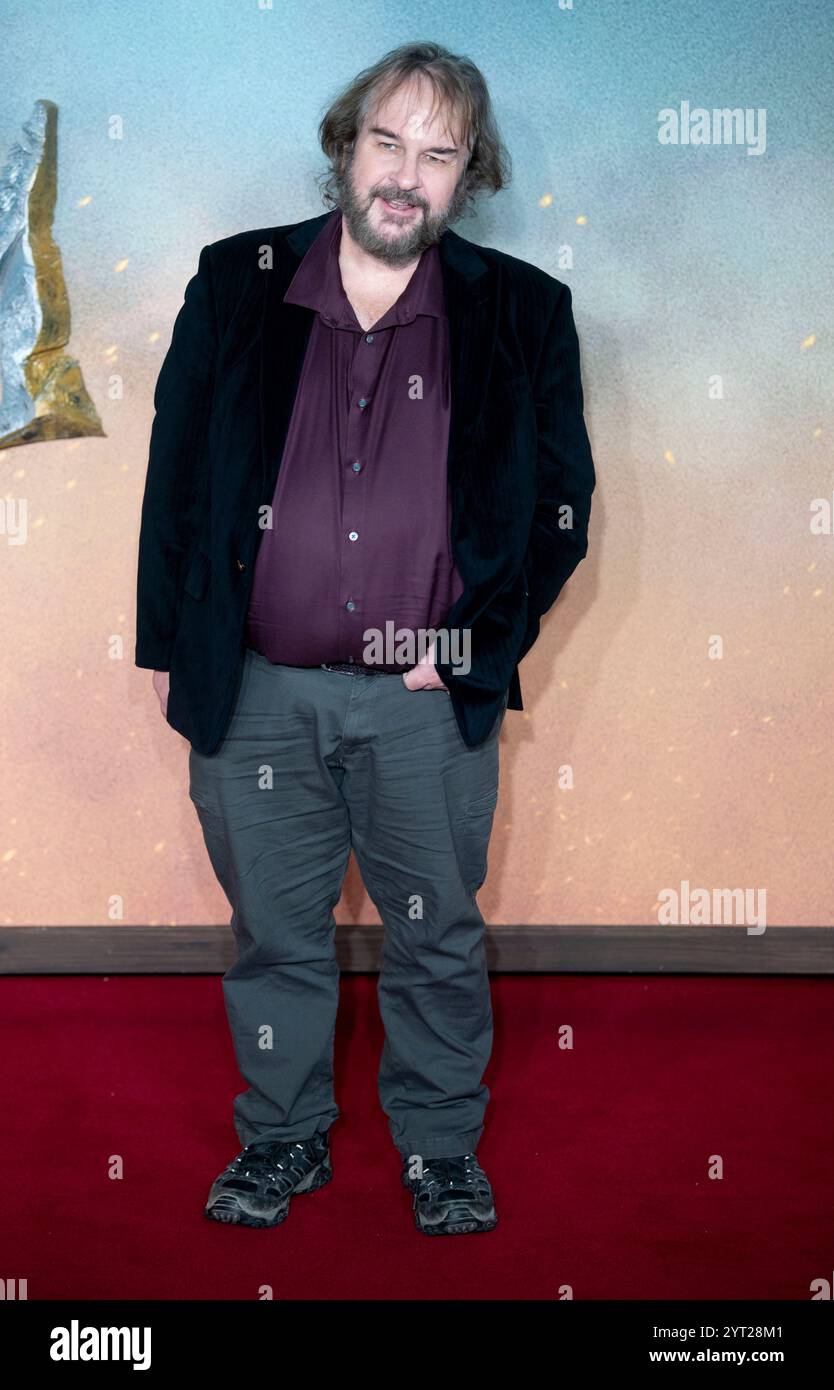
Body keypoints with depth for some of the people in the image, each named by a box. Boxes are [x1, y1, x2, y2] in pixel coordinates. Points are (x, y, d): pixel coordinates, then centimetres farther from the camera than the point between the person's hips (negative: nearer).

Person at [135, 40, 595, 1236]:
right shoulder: (236, 286, 2)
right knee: (275, 932, 13)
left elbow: (563, 498, 4)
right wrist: (168, 646, 5)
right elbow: (174, 475, 6)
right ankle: (283, 1137, 32)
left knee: (439, 937, 11)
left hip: (430, 701, 0)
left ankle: (442, 1149, 31)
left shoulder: (522, 314, 0)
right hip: (257, 693, 1)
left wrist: (479, 639, -5)